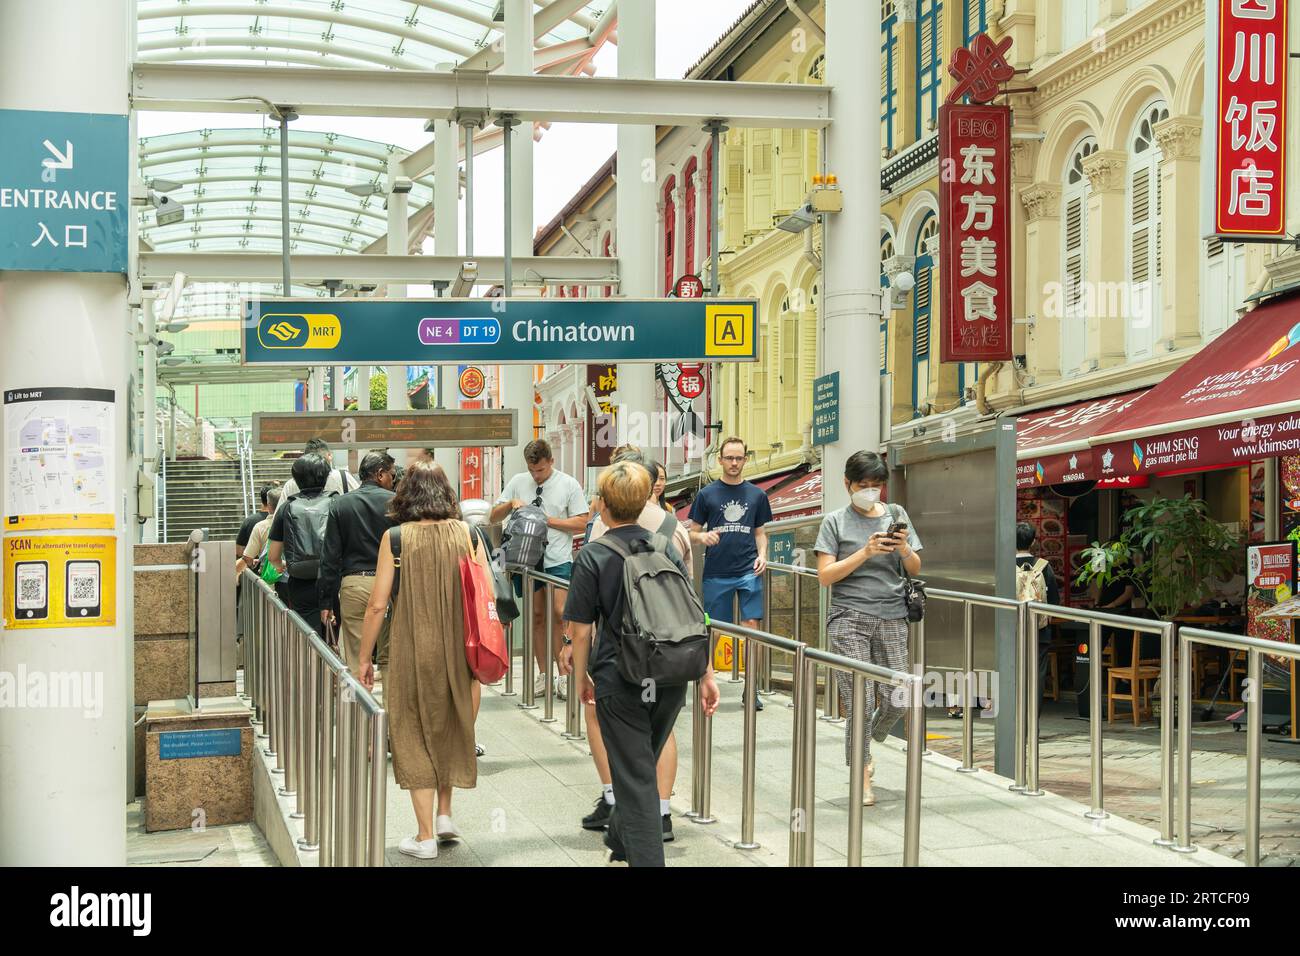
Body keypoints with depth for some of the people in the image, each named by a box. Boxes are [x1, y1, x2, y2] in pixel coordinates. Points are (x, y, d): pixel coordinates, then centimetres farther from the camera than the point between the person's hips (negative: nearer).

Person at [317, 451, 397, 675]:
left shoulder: (340, 505, 6)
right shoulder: (395, 502, 1)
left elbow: (330, 557, 5)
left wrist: (326, 601, 7)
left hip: (353, 583, 1)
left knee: (355, 660, 2)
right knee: (389, 658, 6)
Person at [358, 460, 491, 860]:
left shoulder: (395, 537, -8)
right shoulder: (465, 533, -2)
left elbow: (378, 605, -8)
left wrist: (364, 658, 2)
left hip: (411, 651, -3)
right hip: (457, 650, 3)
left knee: (414, 736, 9)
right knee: (450, 728, 23)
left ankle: (426, 835, 12)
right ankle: (445, 815, 24)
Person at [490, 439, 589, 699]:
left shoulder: (569, 484, -1)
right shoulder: (517, 482, 8)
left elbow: (581, 523, -3)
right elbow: (493, 517, 11)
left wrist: (548, 520, -12)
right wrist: (510, 504, -8)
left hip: (558, 561, -3)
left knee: (559, 614, -11)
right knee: (536, 616, 9)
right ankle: (543, 675, 16)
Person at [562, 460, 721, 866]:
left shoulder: (593, 557, -9)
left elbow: (580, 631, -8)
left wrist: (581, 678, 6)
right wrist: (706, 673, 7)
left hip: (620, 682, -5)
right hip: (671, 680, 5)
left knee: (636, 780, 1)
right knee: (642, 765, 25)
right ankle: (620, 840, 45)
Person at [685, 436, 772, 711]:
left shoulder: (756, 495, 10)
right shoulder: (707, 494, 5)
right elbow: (692, 533, 7)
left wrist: (762, 554, -1)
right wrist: (703, 536, -15)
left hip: (748, 570, 1)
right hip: (716, 572, -1)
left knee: (751, 624, -8)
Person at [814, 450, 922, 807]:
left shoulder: (896, 514, 11)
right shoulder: (835, 522, 3)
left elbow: (915, 570, 13)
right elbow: (825, 576, -5)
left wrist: (904, 549, -9)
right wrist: (866, 552, -15)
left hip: (891, 617, 3)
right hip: (849, 618, -3)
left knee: (895, 701, 1)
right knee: (860, 701, -8)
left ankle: (861, 743, 30)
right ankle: (862, 776, 4)